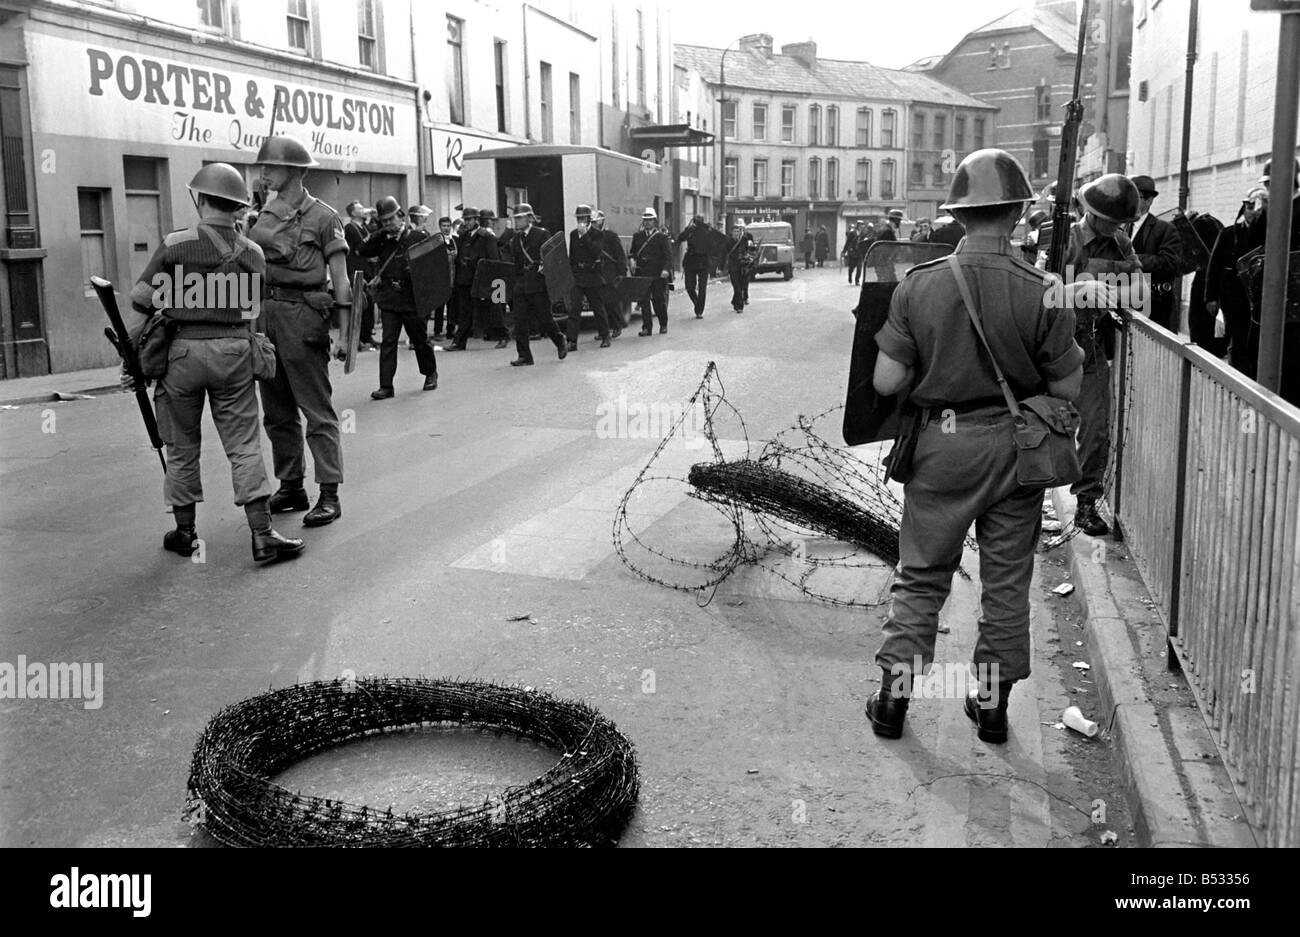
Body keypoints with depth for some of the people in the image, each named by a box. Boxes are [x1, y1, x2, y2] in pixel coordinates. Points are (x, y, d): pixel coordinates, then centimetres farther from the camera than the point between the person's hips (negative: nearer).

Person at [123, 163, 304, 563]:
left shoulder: (174, 246, -6)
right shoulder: (252, 253, 2)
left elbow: (141, 305, -4)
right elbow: (252, 311, 5)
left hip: (183, 351, -1)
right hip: (234, 352, 1)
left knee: (183, 448, 12)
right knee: (244, 445, 3)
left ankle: (185, 532, 22)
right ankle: (263, 535, -2)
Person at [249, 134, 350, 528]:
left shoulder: (322, 217, -3)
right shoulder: (262, 216, 14)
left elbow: (340, 280, -5)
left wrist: (346, 333, -10)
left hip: (302, 315, -7)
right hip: (265, 314, 7)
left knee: (317, 411, -5)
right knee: (277, 411, 12)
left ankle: (330, 494, -1)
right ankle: (290, 487, 22)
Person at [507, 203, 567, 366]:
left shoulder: (542, 234, -1)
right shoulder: (515, 239, 14)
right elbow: (515, 263, 18)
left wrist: (544, 266, -19)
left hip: (539, 283, -5)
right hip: (521, 285, 5)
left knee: (544, 318, -3)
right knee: (520, 320, -1)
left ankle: (561, 342, 24)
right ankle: (524, 356, 4)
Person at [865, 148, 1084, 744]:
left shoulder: (919, 285, -11)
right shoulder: (1039, 292, -13)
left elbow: (886, 381, -9)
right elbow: (1067, 388, -7)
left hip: (941, 444, 0)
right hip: (1015, 447, 0)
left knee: (921, 575, 14)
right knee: (1007, 581, 14)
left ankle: (892, 697, 18)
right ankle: (992, 703, 25)